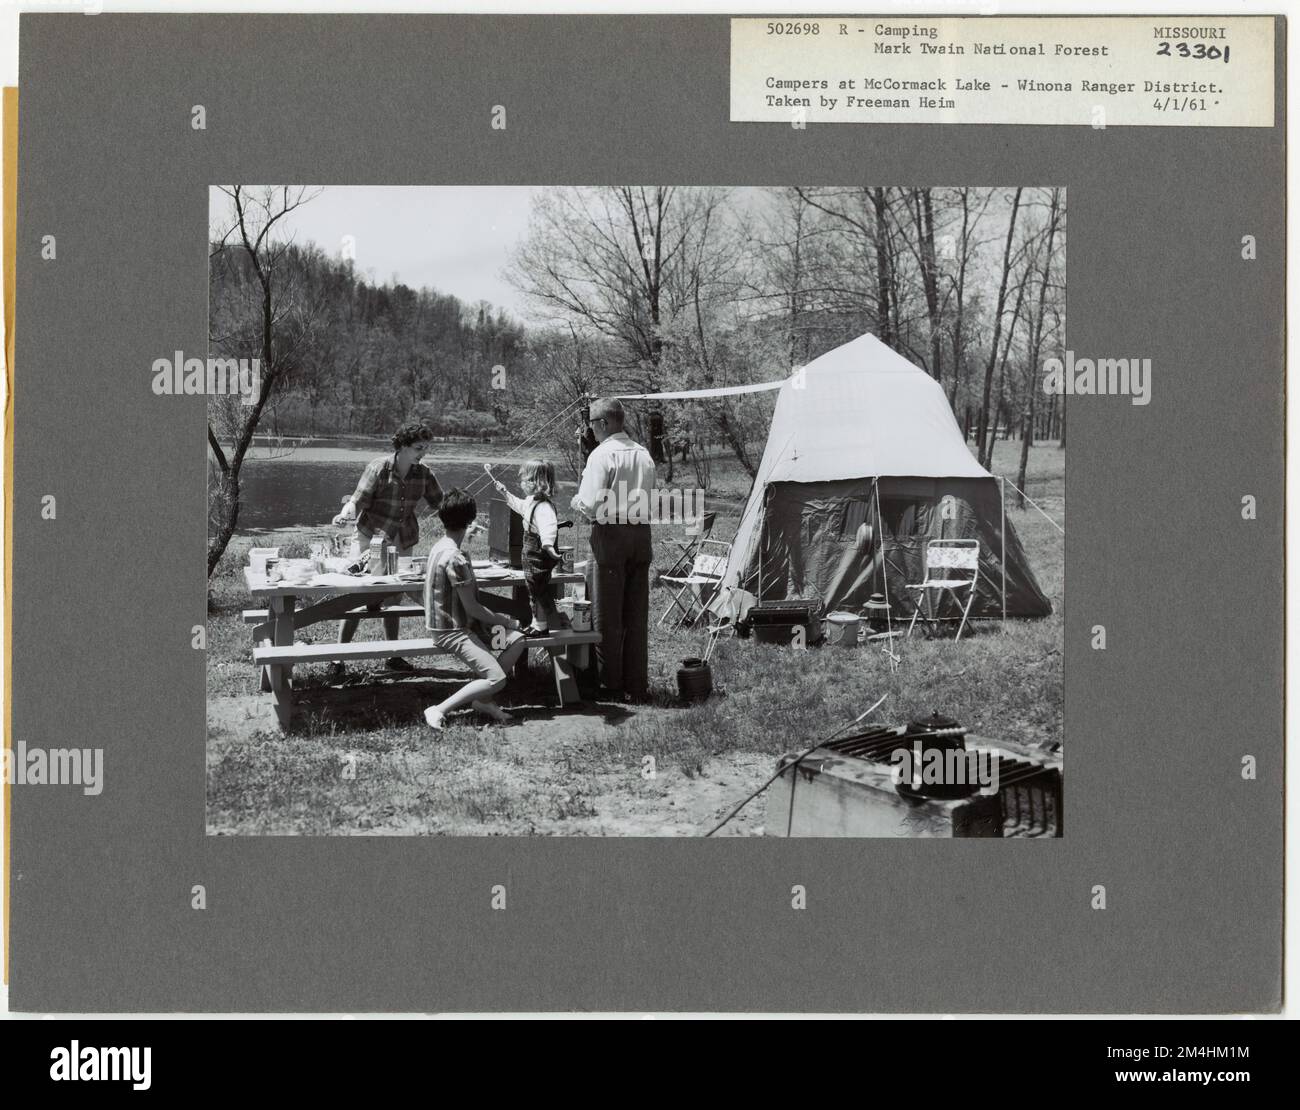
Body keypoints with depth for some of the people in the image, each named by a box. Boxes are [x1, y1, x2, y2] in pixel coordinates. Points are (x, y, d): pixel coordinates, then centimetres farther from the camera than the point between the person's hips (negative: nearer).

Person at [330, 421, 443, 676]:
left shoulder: (423, 474, 1)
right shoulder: (378, 468, -13)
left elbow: (438, 501, 17)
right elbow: (358, 501, -15)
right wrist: (345, 514, -34)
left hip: (403, 543, 5)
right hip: (371, 538, -4)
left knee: (394, 598, 11)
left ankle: (394, 656, 22)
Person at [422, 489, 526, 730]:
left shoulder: (439, 547, 6)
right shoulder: (456, 559, -24)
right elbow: (471, 607, -19)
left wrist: (494, 617, 6)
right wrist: (503, 620, -4)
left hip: (455, 621, 10)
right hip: (452, 631, -10)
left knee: (518, 640, 4)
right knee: (496, 680, -18)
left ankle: (483, 699, 7)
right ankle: (439, 711, -12)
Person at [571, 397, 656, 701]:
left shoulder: (602, 455, -12)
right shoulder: (643, 454, 9)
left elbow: (592, 504, -17)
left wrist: (577, 502, 4)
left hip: (611, 535, -6)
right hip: (641, 534, 6)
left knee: (607, 617, 4)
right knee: (637, 616, 11)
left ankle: (612, 685, 8)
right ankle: (637, 685, 15)